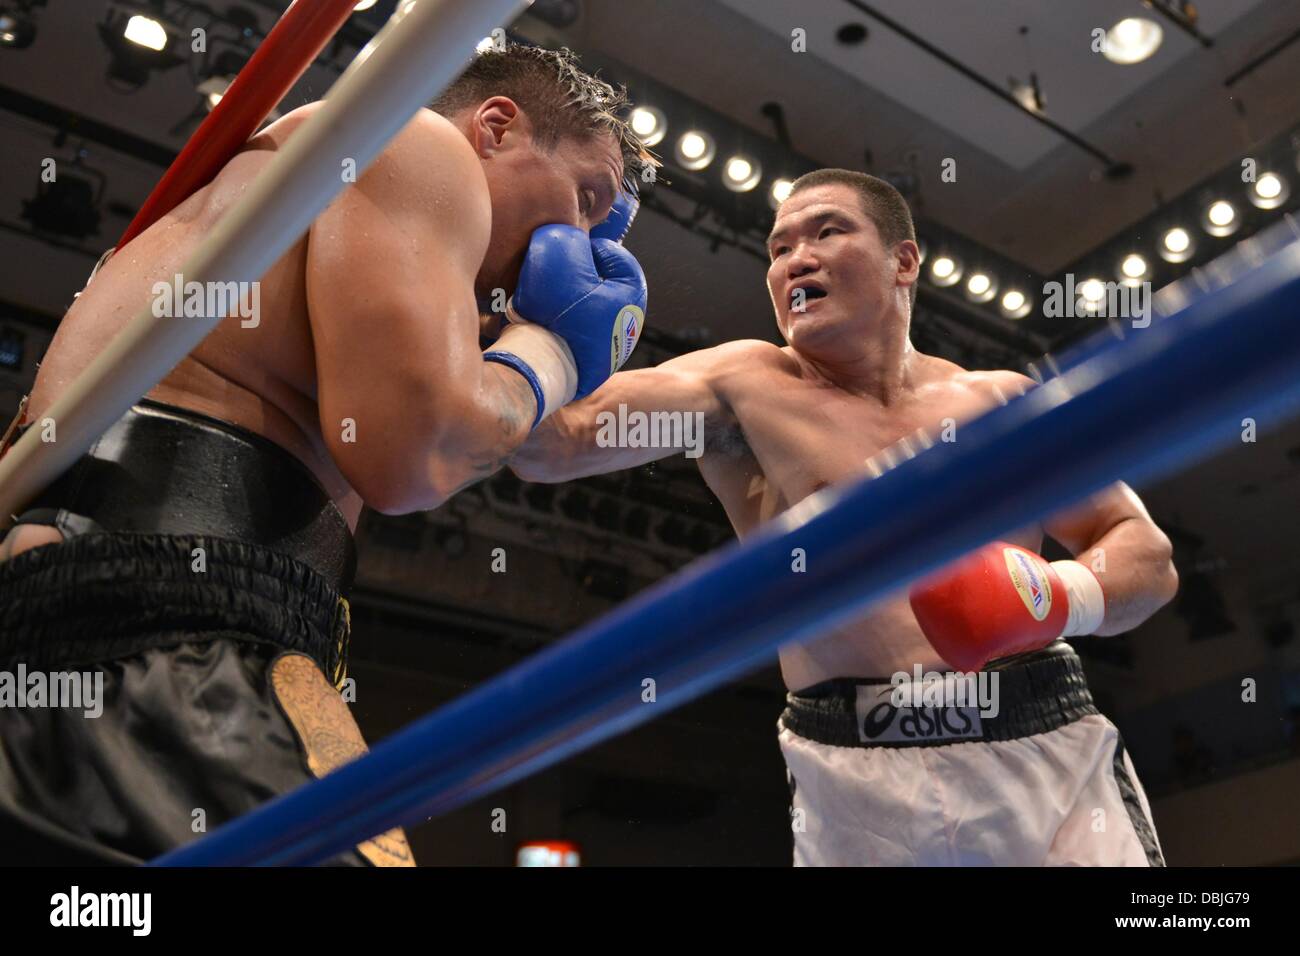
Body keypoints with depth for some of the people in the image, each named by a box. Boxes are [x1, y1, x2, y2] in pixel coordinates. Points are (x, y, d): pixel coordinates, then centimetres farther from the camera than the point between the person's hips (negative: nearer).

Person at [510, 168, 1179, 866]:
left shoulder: (1005, 402, 8)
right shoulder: (743, 388, 1)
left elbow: (1147, 554, 9)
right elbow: (552, 442, -8)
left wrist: (1062, 599, -11)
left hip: (1048, 754, 2)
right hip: (857, 783, -1)